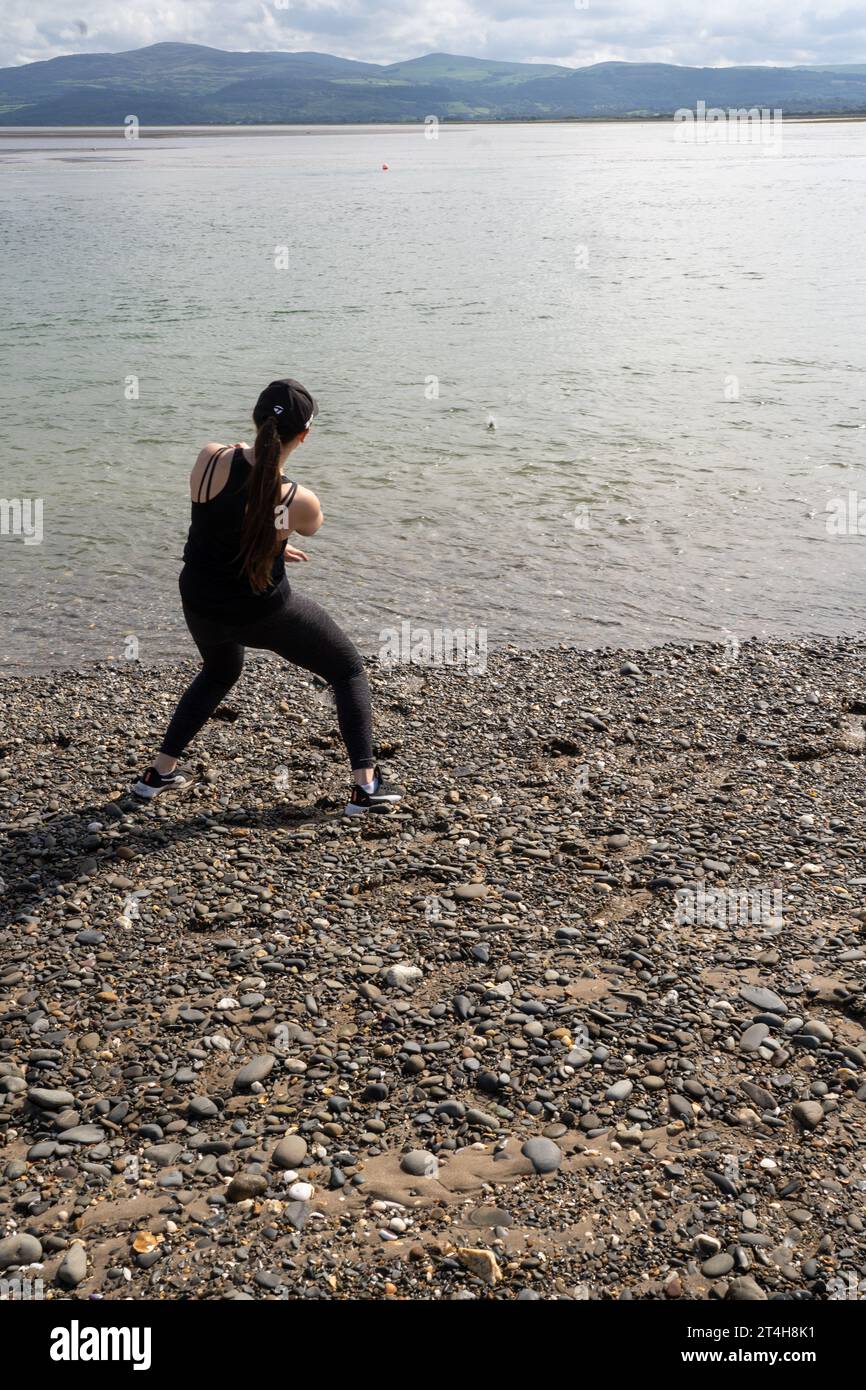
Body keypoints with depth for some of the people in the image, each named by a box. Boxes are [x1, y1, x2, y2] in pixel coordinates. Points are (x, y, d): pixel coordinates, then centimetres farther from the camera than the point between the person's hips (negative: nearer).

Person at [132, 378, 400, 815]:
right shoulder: (299, 501, -25)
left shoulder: (210, 459, -16)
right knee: (349, 670, 16)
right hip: (261, 613, -5)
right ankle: (366, 785, 12)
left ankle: (160, 772, 38)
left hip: (200, 602, 5)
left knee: (219, 672, 36)